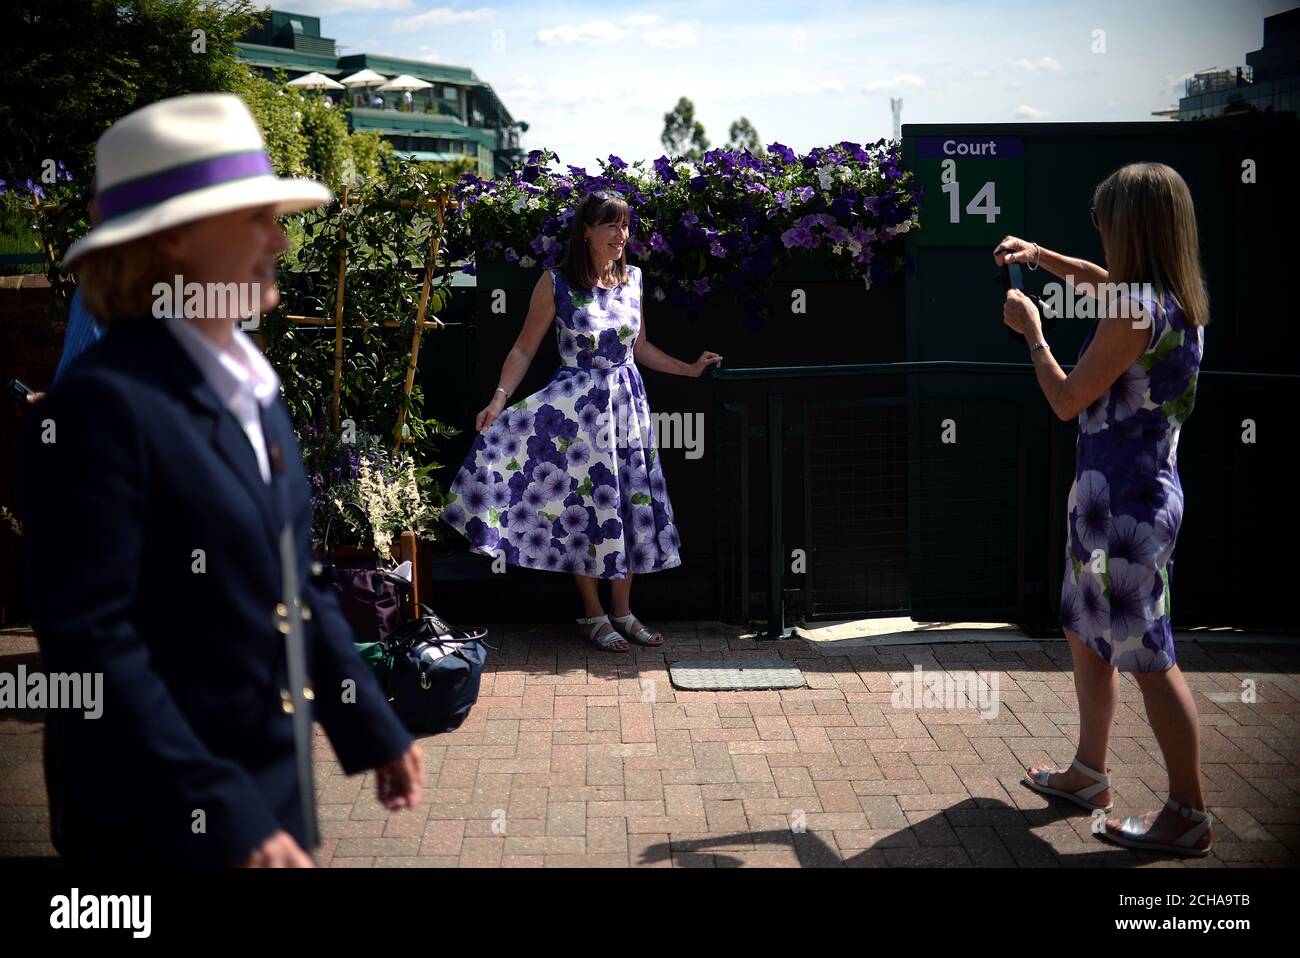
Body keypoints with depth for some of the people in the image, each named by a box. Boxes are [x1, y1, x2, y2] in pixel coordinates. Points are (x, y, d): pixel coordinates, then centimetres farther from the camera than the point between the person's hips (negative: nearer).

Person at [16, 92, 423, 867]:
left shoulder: (253, 388, 7)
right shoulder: (103, 402, -18)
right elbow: (90, 642, -21)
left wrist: (373, 729, 12)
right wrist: (223, 820, -23)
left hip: (273, 794, 8)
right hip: (160, 822, -7)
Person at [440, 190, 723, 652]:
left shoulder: (632, 279, 6)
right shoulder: (556, 283, -8)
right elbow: (524, 349, -6)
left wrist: (689, 368, 16)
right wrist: (498, 399, -18)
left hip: (627, 401, 5)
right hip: (578, 405, -5)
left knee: (630, 503, 6)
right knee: (585, 503, 0)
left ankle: (623, 611, 18)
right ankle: (594, 615, 13)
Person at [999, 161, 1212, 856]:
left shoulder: (1135, 311, -22)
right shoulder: (1175, 299, 6)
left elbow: (1067, 401, -15)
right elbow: (1102, 281, 29)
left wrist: (1031, 332, -2)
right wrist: (1039, 256, 20)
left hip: (1124, 503, -10)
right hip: (1124, 493, 10)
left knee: (1149, 659, -1)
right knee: (1086, 636, 21)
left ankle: (1188, 816, 9)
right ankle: (1089, 774, 34)